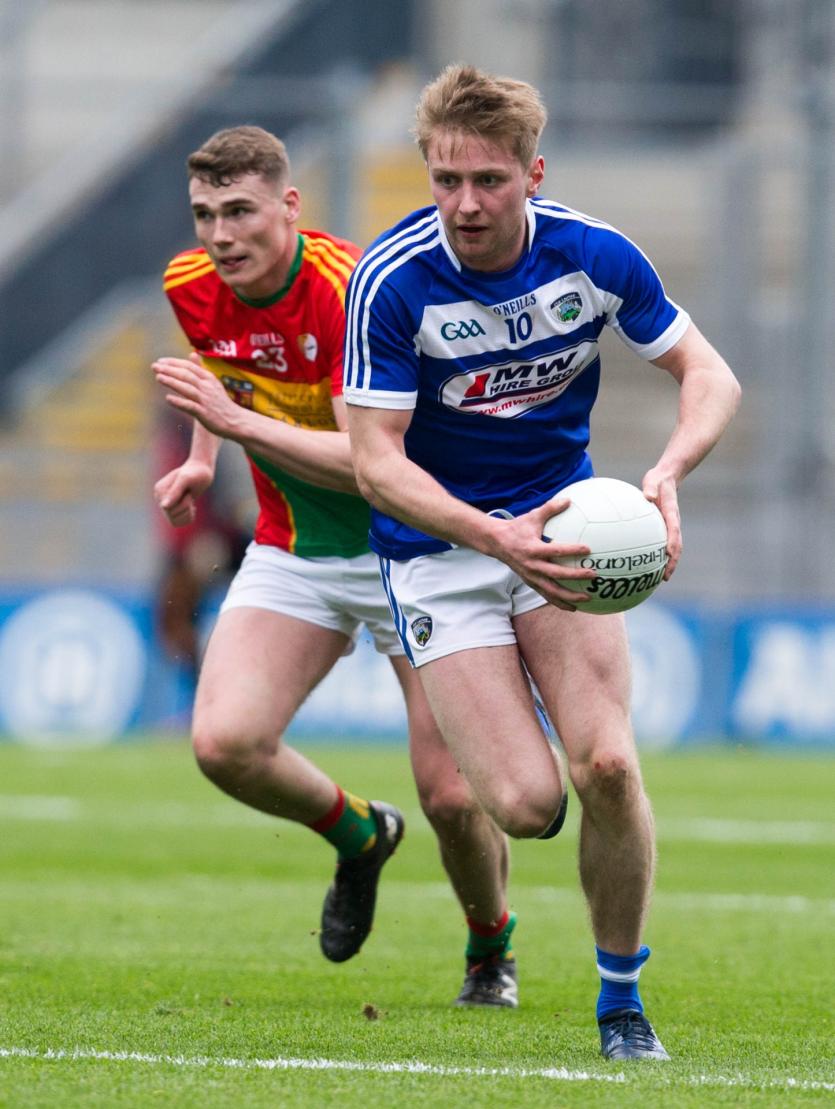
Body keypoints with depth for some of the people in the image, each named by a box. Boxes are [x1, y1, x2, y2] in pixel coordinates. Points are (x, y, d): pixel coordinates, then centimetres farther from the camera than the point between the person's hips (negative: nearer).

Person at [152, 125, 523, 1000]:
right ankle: (356, 835, 14)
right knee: (225, 742, -18)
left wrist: (235, 422, -36)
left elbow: (373, 462, -32)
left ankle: (491, 949, 24)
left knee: (451, 795, -9)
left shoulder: (354, 291, -25)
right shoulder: (191, 287, -5)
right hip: (292, 556, 5)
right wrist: (201, 460, 12)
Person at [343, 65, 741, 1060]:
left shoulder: (594, 256, -11)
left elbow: (709, 376, 0)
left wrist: (666, 473, -21)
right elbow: (377, 462, -19)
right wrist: (495, 537, -34)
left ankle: (621, 996, 3)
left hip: (558, 525, 2)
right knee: (526, 802, -16)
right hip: (436, 545, -2)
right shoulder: (392, 280, -20)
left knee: (606, 764, -18)